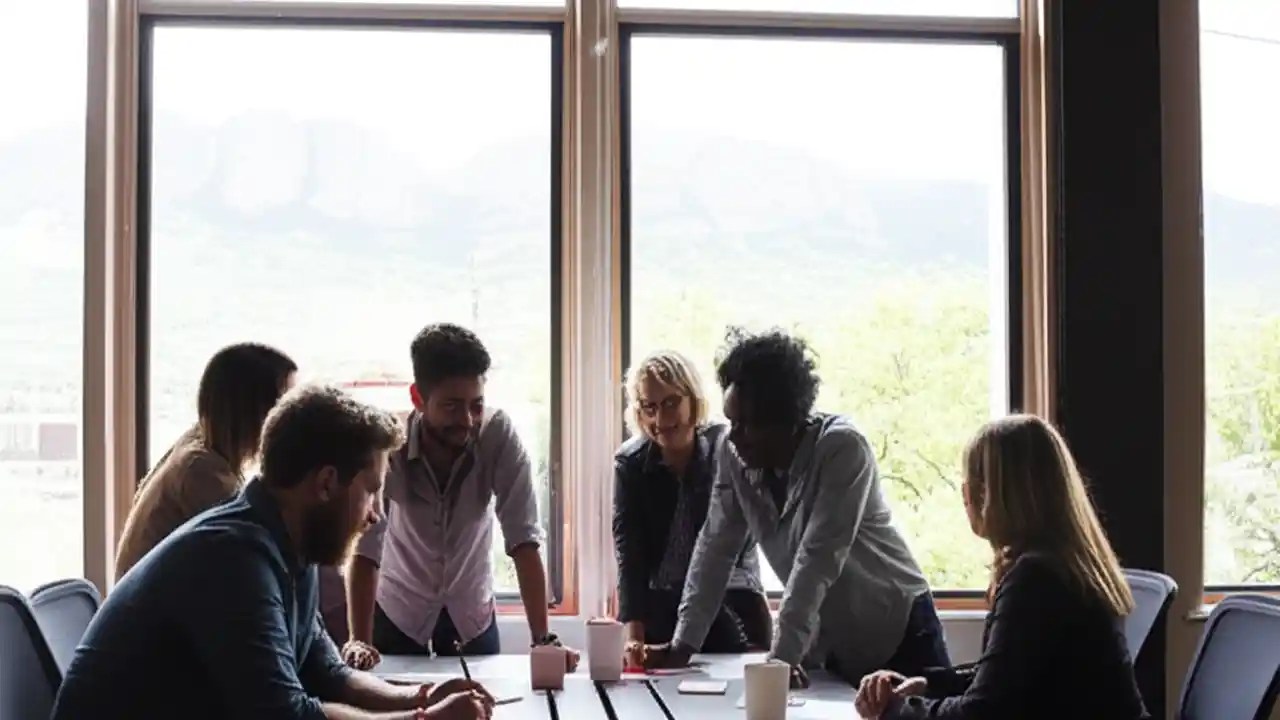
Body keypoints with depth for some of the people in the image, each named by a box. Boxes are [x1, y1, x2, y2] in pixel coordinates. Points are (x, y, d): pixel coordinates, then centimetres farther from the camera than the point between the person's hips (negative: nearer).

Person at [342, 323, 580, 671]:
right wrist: (359, 641, -36)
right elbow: (365, 547, -27)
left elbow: (523, 540, -26)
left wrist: (543, 638, -32)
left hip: (472, 609, 1)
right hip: (397, 609, -1)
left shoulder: (499, 434, -25)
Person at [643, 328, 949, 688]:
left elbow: (818, 559, -29)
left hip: (900, 639, -4)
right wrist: (683, 644, -6)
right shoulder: (735, 455, -9)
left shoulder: (843, 448, -24)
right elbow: (716, 549, -3)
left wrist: (783, 655, -33)